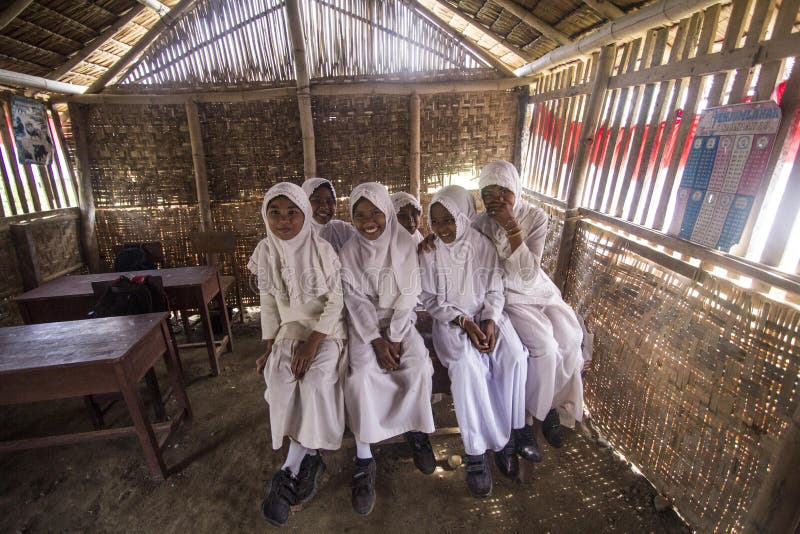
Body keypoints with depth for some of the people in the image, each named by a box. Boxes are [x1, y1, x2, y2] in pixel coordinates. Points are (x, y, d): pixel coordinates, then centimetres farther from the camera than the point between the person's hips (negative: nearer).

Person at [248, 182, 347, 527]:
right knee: (280, 383, -22)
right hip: (289, 330, 3)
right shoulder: (266, 253, 0)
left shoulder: (323, 250, -12)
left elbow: (336, 301, -11)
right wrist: (270, 347, 3)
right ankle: (308, 459, -3)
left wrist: (312, 342, -19)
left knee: (315, 380, -26)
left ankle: (290, 471, -7)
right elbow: (268, 304, 7)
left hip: (326, 330, -3)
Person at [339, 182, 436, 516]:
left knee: (419, 365, -24)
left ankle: (416, 431, 5)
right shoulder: (348, 252, -4)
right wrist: (376, 340, -17)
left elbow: (407, 296, -7)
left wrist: (394, 338, -14)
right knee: (361, 374, -25)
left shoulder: (405, 244, -6)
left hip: (400, 320, 1)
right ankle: (364, 460, -9)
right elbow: (356, 301, -7)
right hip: (364, 323, 0)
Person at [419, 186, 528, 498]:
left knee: (514, 357, -25)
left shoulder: (483, 245, -1)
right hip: (450, 320, -2)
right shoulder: (429, 252, -5)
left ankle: (503, 435, -3)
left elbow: (495, 291, 4)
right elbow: (431, 300, -4)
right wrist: (463, 321, -17)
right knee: (466, 363, -31)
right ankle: (476, 452, -15)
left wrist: (490, 321, -14)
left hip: (486, 315, 3)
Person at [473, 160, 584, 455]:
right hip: (505, 294, -3)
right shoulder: (480, 225, -13)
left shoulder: (536, 217, -11)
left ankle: (552, 405, 12)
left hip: (536, 289, 3)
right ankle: (528, 414, 4)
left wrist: (511, 226, -30)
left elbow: (529, 274, -20)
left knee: (570, 340, -15)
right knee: (545, 346, -22)